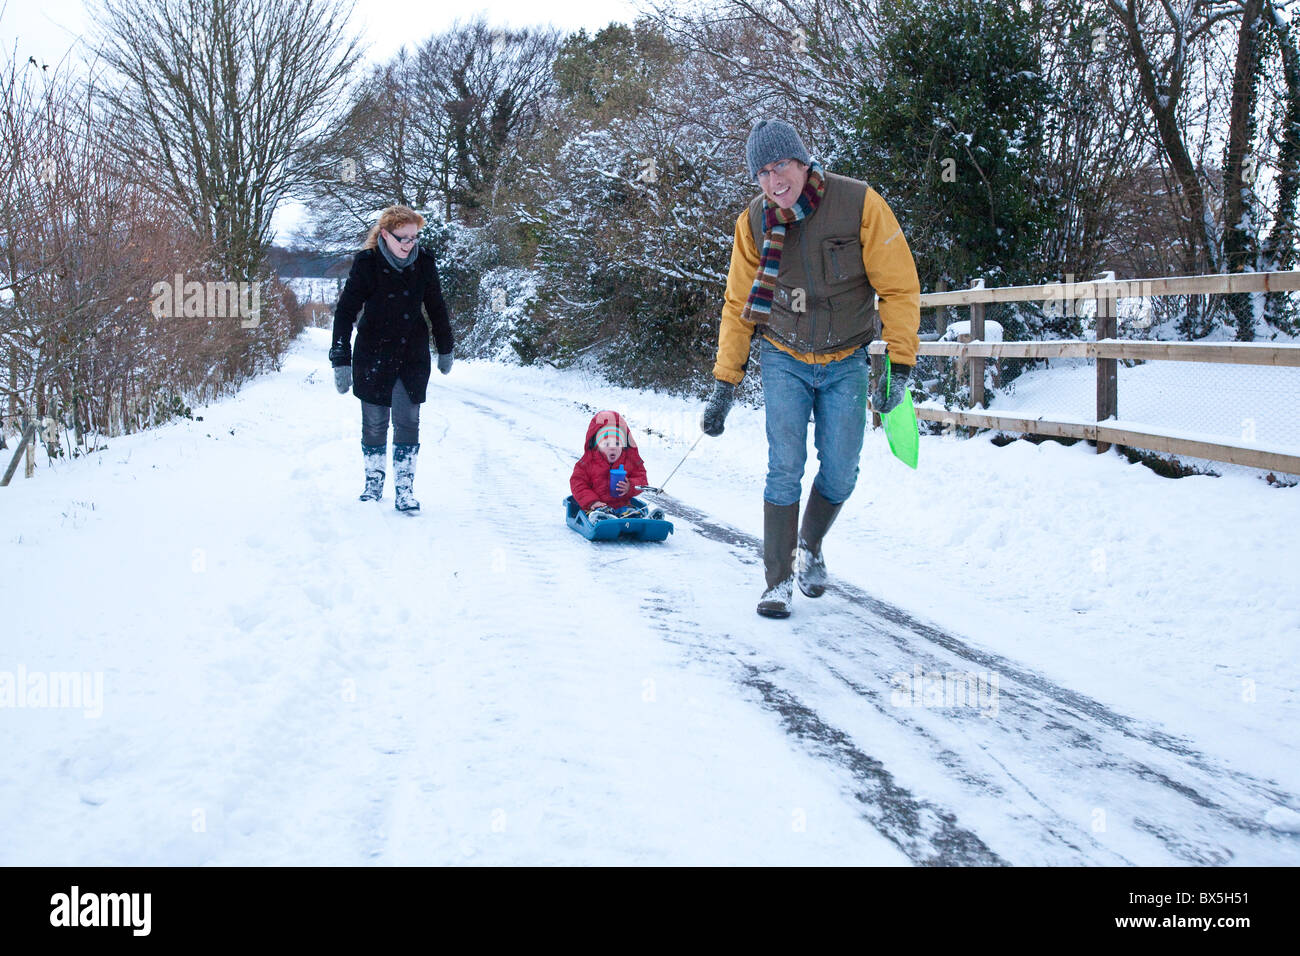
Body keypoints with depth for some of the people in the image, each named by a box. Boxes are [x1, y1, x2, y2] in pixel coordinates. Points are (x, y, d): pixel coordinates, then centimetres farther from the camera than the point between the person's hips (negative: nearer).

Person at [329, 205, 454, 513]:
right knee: (374, 423, 8)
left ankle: (404, 490, 1)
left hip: (413, 357, 1)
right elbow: (345, 312, -12)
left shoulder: (424, 264, -4)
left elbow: (436, 308, 10)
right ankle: (373, 482, 26)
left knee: (408, 422, -3)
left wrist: (445, 350, 16)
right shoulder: (366, 264, -12)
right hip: (373, 357, -1)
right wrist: (341, 361, -17)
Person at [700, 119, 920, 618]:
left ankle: (811, 550, 30)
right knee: (785, 470, -9)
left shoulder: (859, 204, -16)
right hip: (785, 361, 0)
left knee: (840, 474, 2)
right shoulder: (753, 222, -9)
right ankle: (778, 581, 2)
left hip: (846, 363, 0)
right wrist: (724, 385, -1)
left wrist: (900, 365, -17)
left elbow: (900, 287, -11)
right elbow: (738, 306, 1)